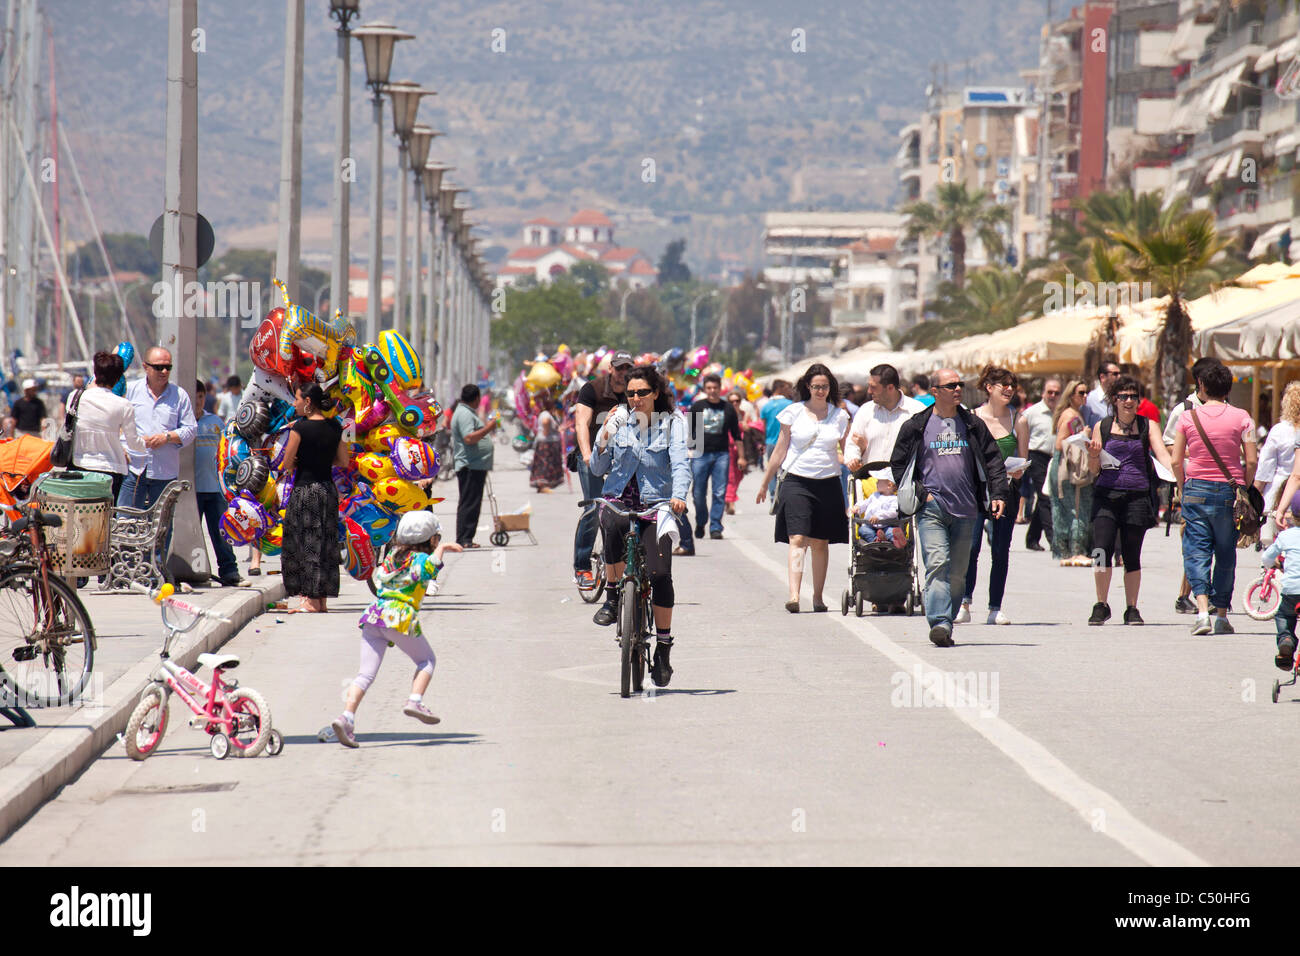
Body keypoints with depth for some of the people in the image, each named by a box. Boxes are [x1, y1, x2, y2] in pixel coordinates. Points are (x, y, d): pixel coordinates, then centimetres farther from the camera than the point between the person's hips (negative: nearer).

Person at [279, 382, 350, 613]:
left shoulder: (300, 427, -13)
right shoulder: (335, 427, 5)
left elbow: (287, 464, -10)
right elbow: (344, 461, 11)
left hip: (305, 489, -6)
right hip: (328, 489, 6)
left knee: (305, 542, 0)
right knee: (324, 544, 11)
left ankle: (310, 600, -1)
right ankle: (321, 600, 14)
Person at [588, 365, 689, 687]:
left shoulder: (672, 422, 2)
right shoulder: (619, 419, 5)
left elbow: (680, 461, -10)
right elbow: (598, 469, 7)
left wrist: (679, 495, -29)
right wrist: (603, 443, -13)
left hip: (655, 504, -1)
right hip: (618, 500, 1)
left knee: (660, 573, -15)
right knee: (613, 527, -36)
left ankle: (663, 648, 0)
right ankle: (612, 595, -13)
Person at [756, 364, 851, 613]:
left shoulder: (840, 415, 8)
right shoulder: (793, 412, 4)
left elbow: (847, 454, 16)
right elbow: (780, 450, 10)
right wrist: (765, 484, 13)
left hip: (828, 484, 2)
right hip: (796, 482, -2)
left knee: (820, 543, 8)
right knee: (797, 540, -13)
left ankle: (818, 597, 18)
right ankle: (793, 596, -23)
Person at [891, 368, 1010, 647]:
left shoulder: (973, 424, 11)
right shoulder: (917, 426, 4)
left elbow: (993, 460, 12)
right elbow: (898, 464, 8)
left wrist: (998, 494, 0)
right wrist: (918, 493, -2)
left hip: (966, 510, 3)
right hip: (931, 507, -3)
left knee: (957, 572, 5)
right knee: (937, 564, -17)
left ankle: (946, 622, 14)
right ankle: (939, 623, -26)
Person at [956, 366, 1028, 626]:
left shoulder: (1019, 422, 6)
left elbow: (1023, 463, 9)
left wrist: (1017, 470, -12)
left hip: (1006, 490, 2)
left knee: (1001, 551, 2)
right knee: (970, 546, -15)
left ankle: (995, 608, 8)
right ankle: (964, 604, -9)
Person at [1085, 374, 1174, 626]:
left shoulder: (1148, 426, 7)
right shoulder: (1102, 427, 9)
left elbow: (1162, 454, -6)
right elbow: (1094, 469, 11)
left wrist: (1174, 473, -25)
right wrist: (1094, 455, -11)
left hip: (1137, 496, 0)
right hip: (1106, 494, 0)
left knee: (1132, 555, 2)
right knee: (1103, 549, -11)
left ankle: (1132, 609, 13)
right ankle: (1101, 606, 3)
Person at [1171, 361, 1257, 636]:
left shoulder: (1188, 417, 0)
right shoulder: (1241, 418, -3)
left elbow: (1176, 461, 0)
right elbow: (1251, 462, -6)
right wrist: (1244, 490, 7)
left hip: (1196, 489, 0)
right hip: (1229, 490, 0)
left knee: (1197, 551, 0)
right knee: (1226, 554, 12)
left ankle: (1202, 610, -19)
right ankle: (1221, 614, 15)